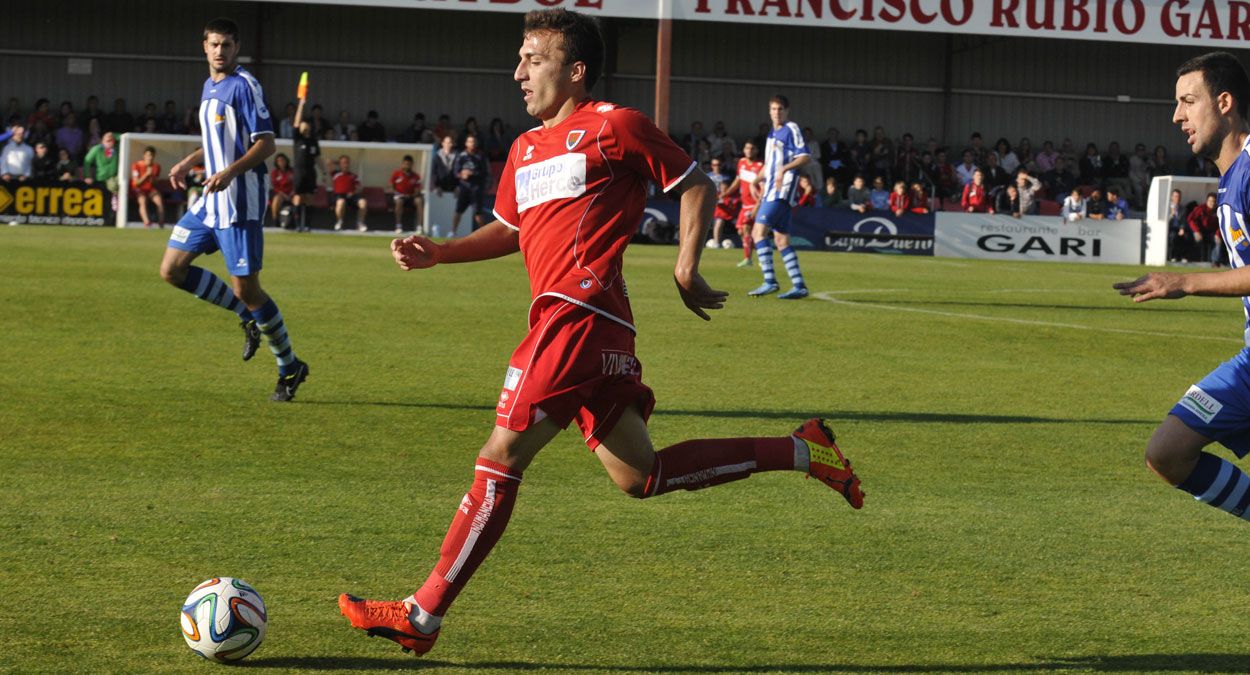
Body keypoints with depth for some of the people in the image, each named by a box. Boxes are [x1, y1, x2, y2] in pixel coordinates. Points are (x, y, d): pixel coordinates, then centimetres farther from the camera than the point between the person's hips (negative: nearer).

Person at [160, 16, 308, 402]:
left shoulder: (243, 86, -11)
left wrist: (229, 172, -28)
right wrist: (187, 163, 18)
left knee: (245, 287, -8)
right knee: (172, 269, 4)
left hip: (239, 203, -9)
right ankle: (248, 317, 16)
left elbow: (265, 143, -17)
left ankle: (290, 368, 7)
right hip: (211, 202, 9)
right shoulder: (209, 86, 15)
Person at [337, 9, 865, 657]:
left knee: (500, 458, -10)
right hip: (563, 318, 9)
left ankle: (422, 616, -7)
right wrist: (437, 253, 18)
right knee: (640, 477, 11)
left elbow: (695, 185, 3)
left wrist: (686, 268, -7)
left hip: (580, 311, -9)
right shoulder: (525, 149, 22)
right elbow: (509, 229, 33)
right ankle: (800, 450, 19)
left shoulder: (613, 125, -1)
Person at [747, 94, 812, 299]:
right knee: (781, 239, 7)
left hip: (783, 189, -9)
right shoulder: (773, 134, 21)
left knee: (759, 231, -17)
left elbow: (805, 157, -15)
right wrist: (758, 179, 16)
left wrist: (784, 168, -27)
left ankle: (770, 281, -21)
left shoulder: (791, 129, -5)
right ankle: (799, 285, 8)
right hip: (772, 191, 9)